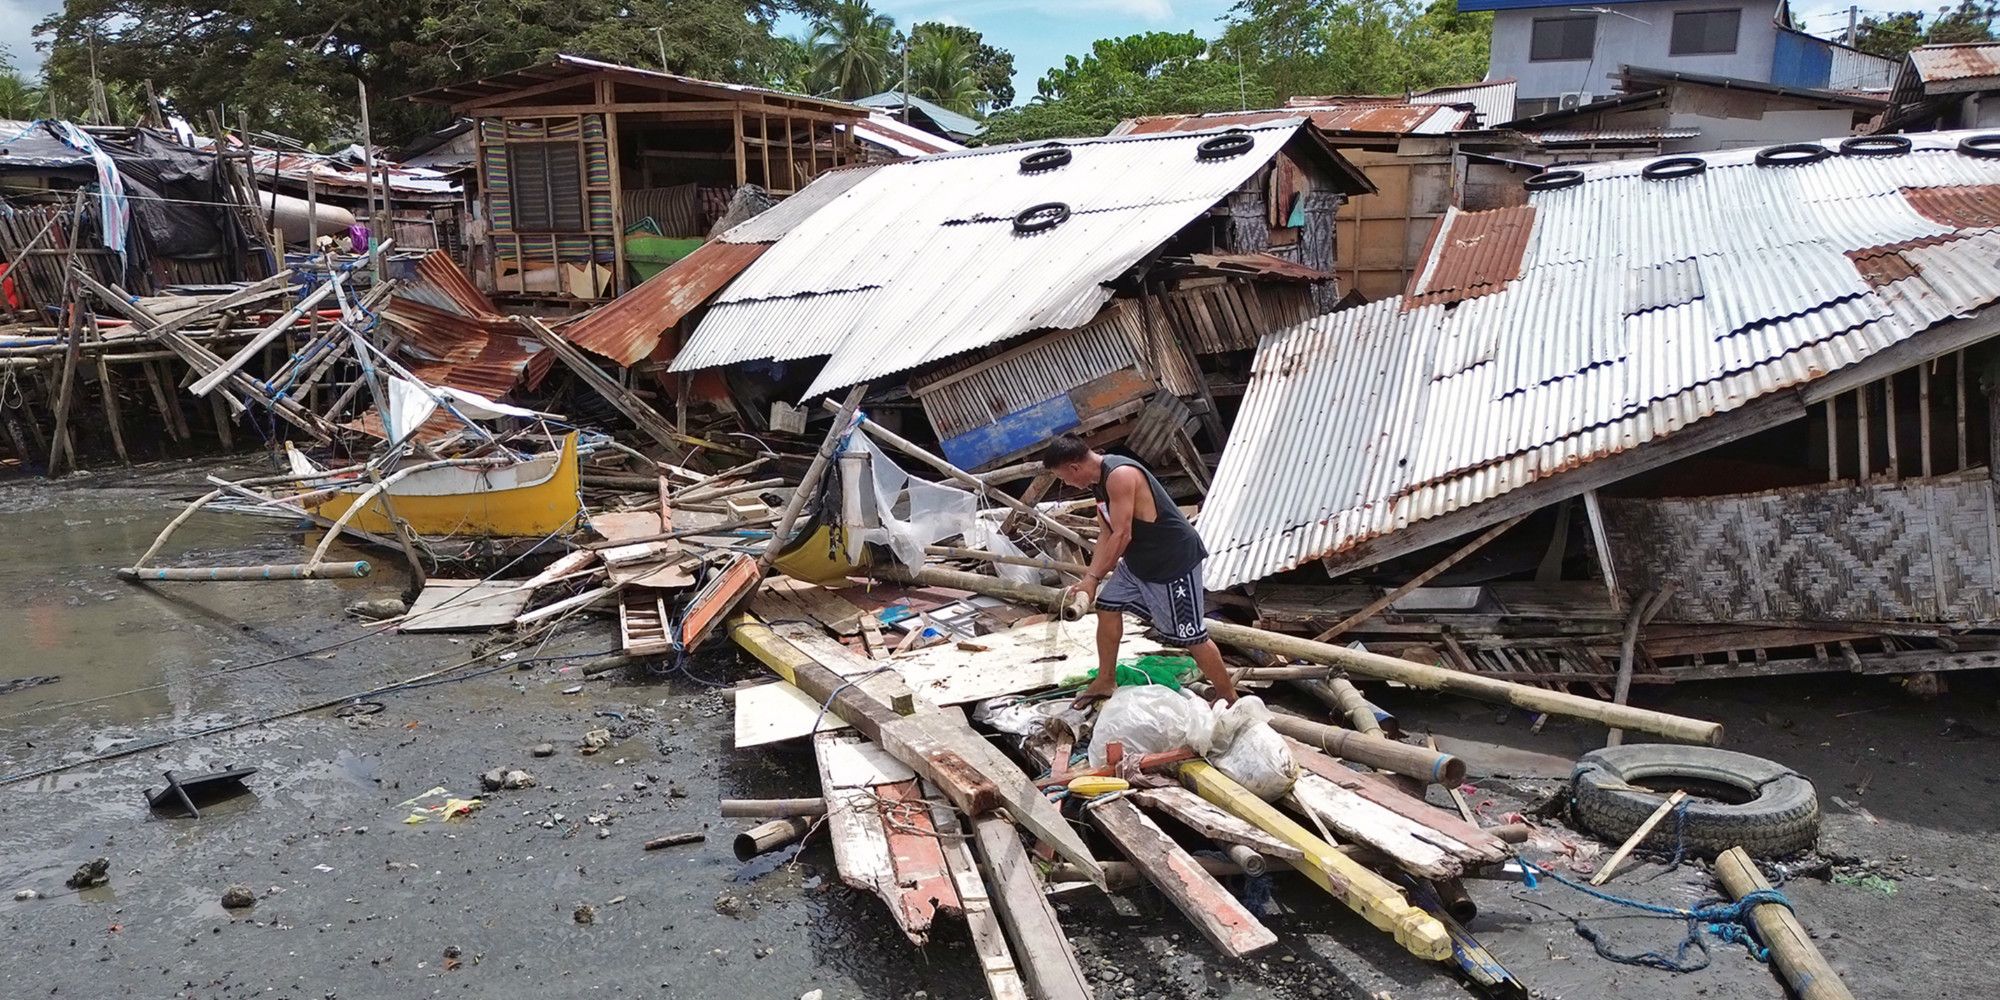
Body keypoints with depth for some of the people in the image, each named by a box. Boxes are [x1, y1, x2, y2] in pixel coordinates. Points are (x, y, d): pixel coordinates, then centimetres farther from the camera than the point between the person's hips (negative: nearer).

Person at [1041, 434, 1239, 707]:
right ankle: (1106, 682, 30)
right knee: (1107, 606, 14)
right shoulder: (1099, 478, 5)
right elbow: (1106, 533, 6)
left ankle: (1230, 700, 12)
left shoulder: (1120, 475, -26)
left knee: (1190, 636, -3)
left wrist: (1093, 579, -19)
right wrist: (1090, 576, -4)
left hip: (1174, 561, -10)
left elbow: (1121, 535, -26)